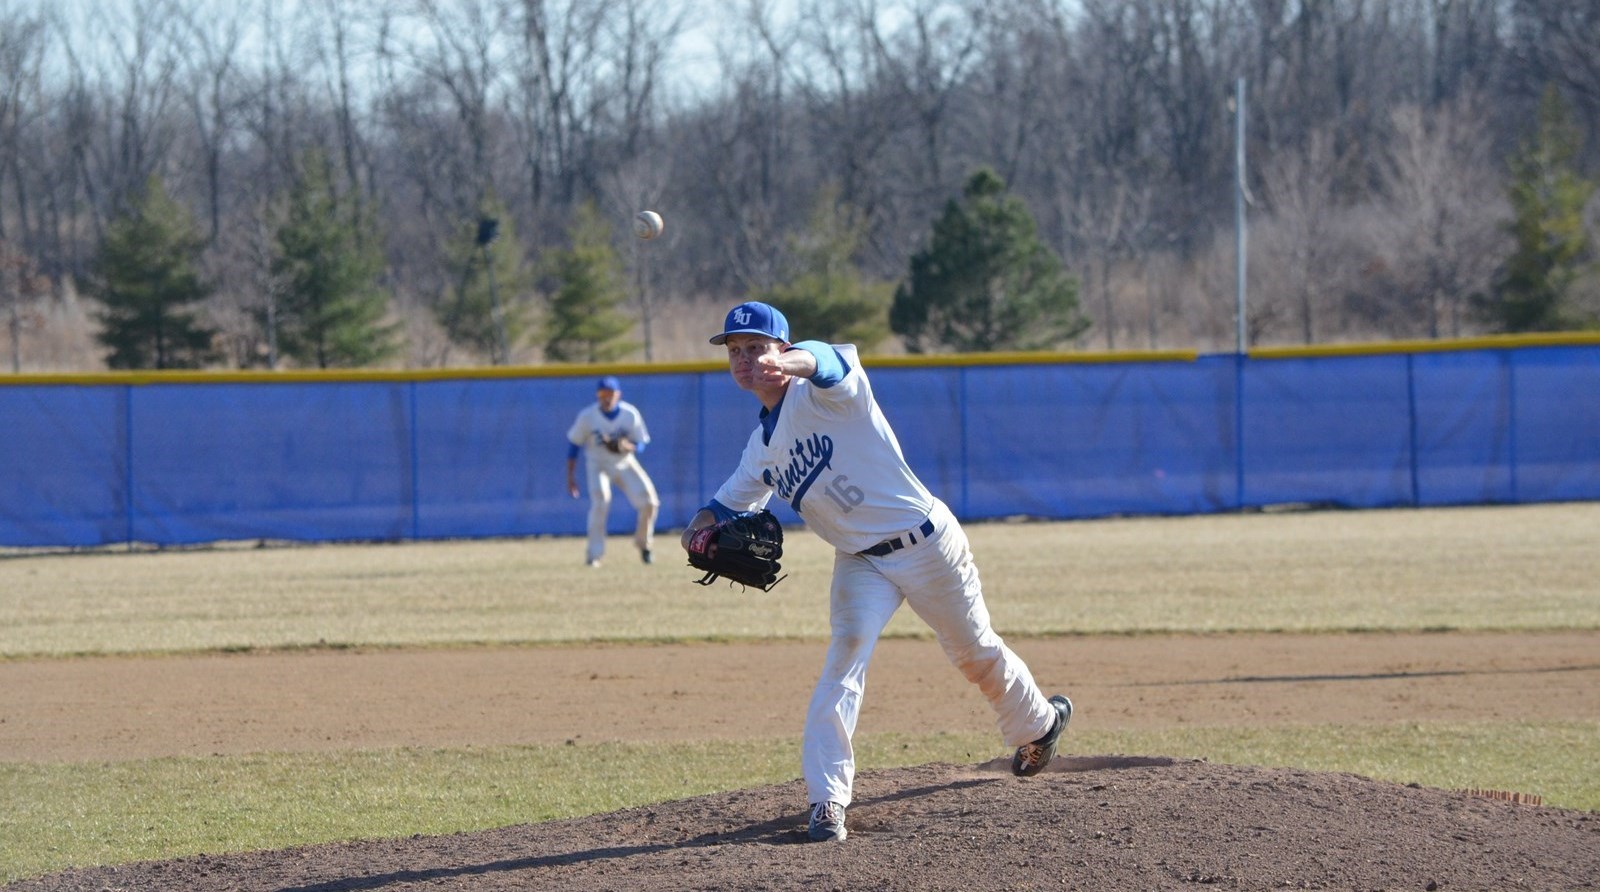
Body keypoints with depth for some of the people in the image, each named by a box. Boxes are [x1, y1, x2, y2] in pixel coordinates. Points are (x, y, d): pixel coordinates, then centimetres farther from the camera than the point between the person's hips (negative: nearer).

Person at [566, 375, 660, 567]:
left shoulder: (631, 414, -14)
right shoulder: (587, 416, -16)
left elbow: (641, 446, -7)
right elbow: (573, 443, -6)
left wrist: (627, 446, -31)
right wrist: (570, 476, -7)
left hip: (625, 464, 2)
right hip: (597, 464, -2)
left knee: (648, 500, -10)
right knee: (600, 502, -25)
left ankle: (643, 542, 18)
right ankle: (594, 555, -17)